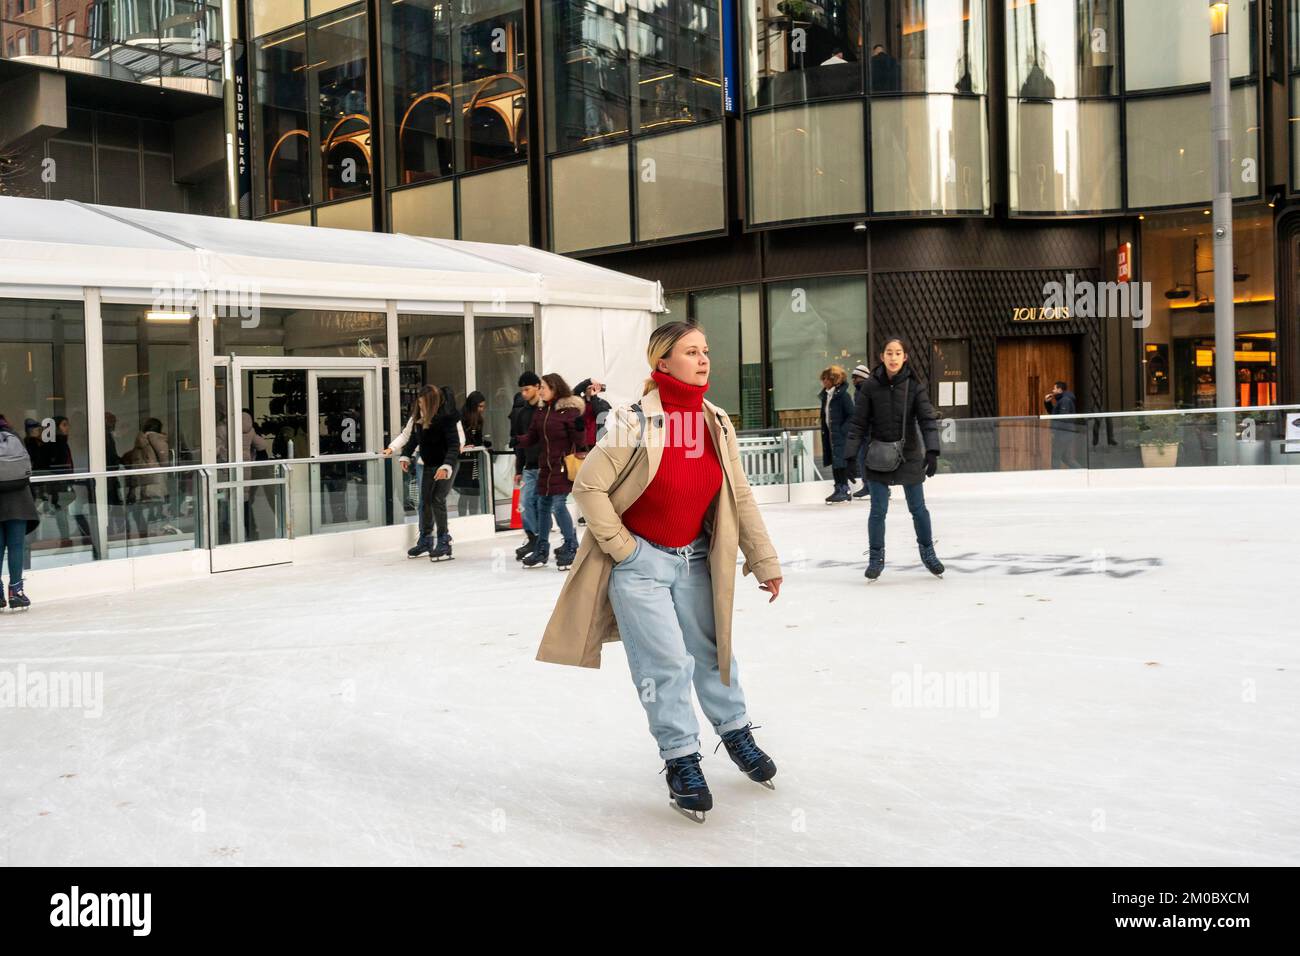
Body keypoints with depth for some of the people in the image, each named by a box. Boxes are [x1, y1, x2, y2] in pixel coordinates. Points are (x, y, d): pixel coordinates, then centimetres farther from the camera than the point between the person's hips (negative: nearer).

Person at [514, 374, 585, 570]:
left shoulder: (569, 409, -10)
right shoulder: (541, 411, 11)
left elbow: (578, 438, -9)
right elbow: (533, 436, 9)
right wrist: (518, 441, -7)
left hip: (563, 465, -7)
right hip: (545, 466, 7)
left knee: (558, 505, -10)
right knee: (543, 506, 12)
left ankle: (571, 546, 5)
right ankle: (541, 549, 23)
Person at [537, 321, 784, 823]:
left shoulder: (717, 423, -3)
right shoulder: (637, 422, -21)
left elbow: (740, 498, 3)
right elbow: (588, 486, -17)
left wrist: (764, 562, 4)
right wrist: (621, 548, -13)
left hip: (694, 559, 5)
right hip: (640, 561, -5)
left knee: (713, 651, 16)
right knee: (666, 663, -4)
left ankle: (736, 732, 39)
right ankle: (681, 759, 14)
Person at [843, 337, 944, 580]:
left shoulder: (914, 385, -6)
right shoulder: (871, 386, -6)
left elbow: (927, 419, -12)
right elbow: (858, 422, -3)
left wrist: (932, 451, -23)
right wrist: (850, 455, -7)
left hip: (909, 455, 1)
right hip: (878, 457, 0)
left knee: (918, 508, 11)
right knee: (878, 510, 1)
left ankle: (928, 553, 30)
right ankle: (876, 559, 16)